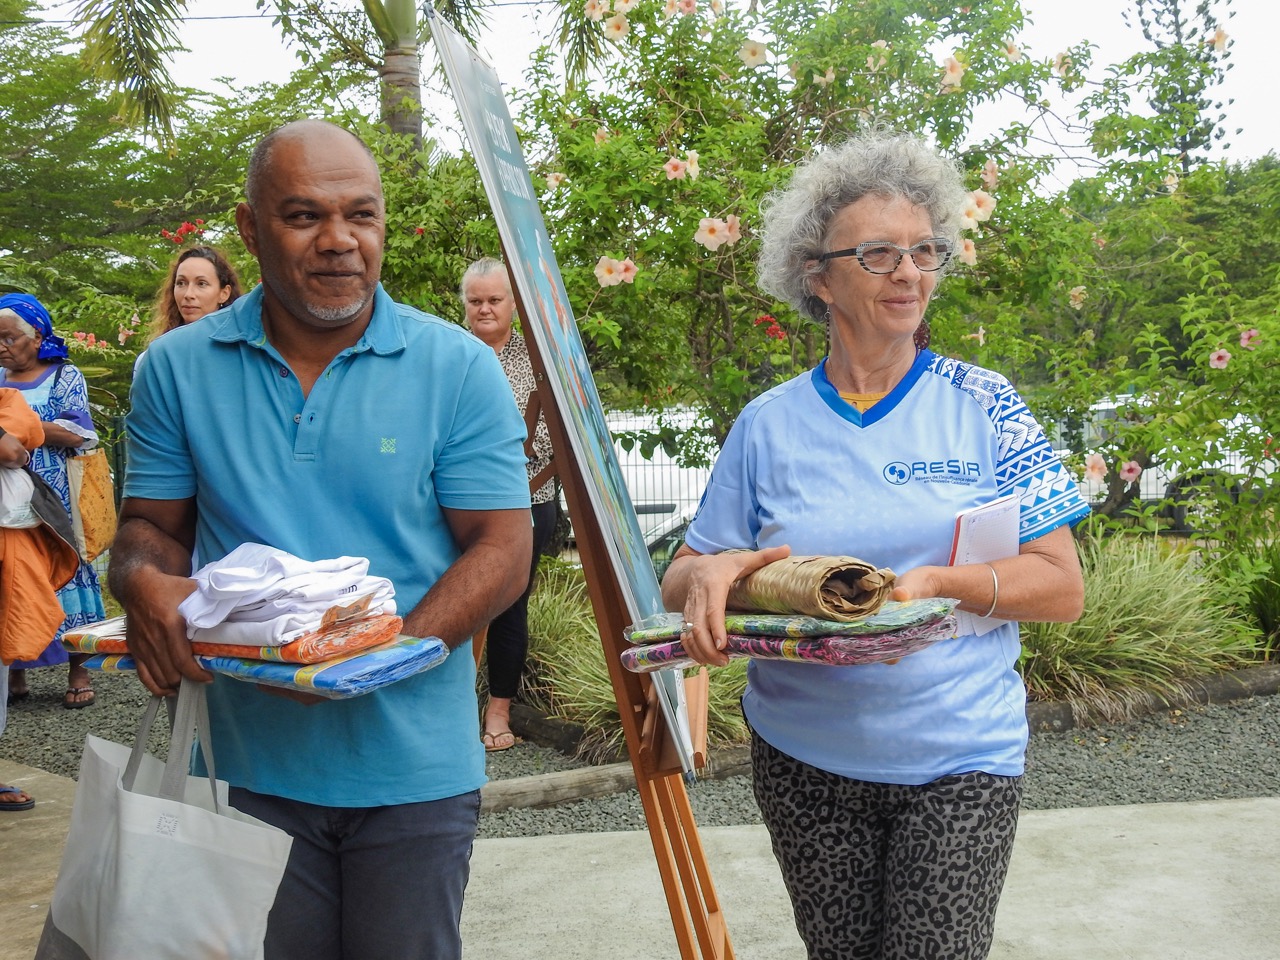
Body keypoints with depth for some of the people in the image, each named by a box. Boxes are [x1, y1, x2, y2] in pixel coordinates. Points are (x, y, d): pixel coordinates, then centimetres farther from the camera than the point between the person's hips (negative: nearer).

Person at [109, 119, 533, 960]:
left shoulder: (458, 368, -6)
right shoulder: (178, 369, 0)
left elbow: (502, 552, -8)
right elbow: (150, 527, 8)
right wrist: (146, 584, -17)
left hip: (414, 767, -1)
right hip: (245, 760, 1)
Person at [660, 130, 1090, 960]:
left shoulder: (983, 407, -3)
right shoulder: (769, 426, 1)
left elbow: (1062, 587, -5)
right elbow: (680, 581, 5)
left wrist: (934, 583, -22)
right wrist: (709, 576, -19)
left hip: (960, 761, -1)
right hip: (804, 761, 2)